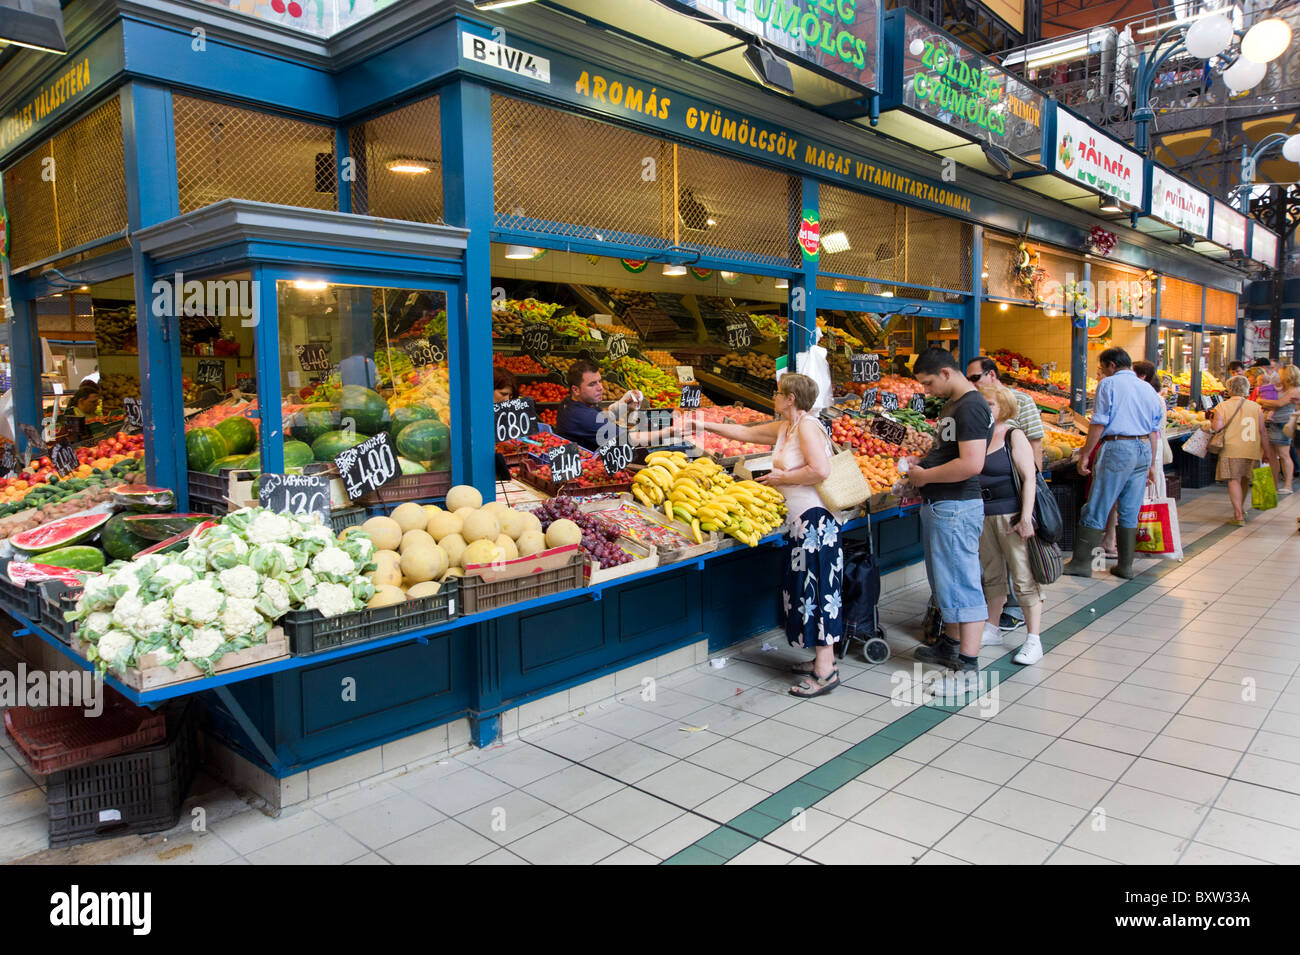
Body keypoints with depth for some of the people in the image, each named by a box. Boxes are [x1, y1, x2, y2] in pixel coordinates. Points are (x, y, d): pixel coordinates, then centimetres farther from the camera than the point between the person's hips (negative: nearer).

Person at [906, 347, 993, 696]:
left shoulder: (971, 408, -18)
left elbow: (971, 464, -27)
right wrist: (922, 462, 9)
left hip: (957, 507, -11)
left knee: (961, 584, -7)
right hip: (937, 505, 11)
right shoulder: (951, 405, 15)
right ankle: (951, 644, 35)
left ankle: (968, 668, -2)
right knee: (947, 580, 20)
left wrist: (925, 477, -16)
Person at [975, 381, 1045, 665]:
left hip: (1011, 515, -6)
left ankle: (1033, 640, 3)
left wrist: (1026, 517, -18)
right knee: (992, 575, 16)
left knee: (1023, 578, -3)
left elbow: (1029, 477, -11)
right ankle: (992, 630, 27)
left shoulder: (1014, 435, -7)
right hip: (983, 516, 6)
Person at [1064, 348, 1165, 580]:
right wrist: (1152, 464, 22)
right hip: (1144, 450, 7)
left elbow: (1098, 423, -10)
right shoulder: (1148, 389, 16)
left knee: (1096, 510, -2)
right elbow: (1154, 430, 17)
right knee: (1130, 513, 11)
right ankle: (1125, 566, 14)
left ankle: (1081, 563, 1)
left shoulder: (1109, 384, -3)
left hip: (1118, 448, -7)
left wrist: (1085, 455, -5)